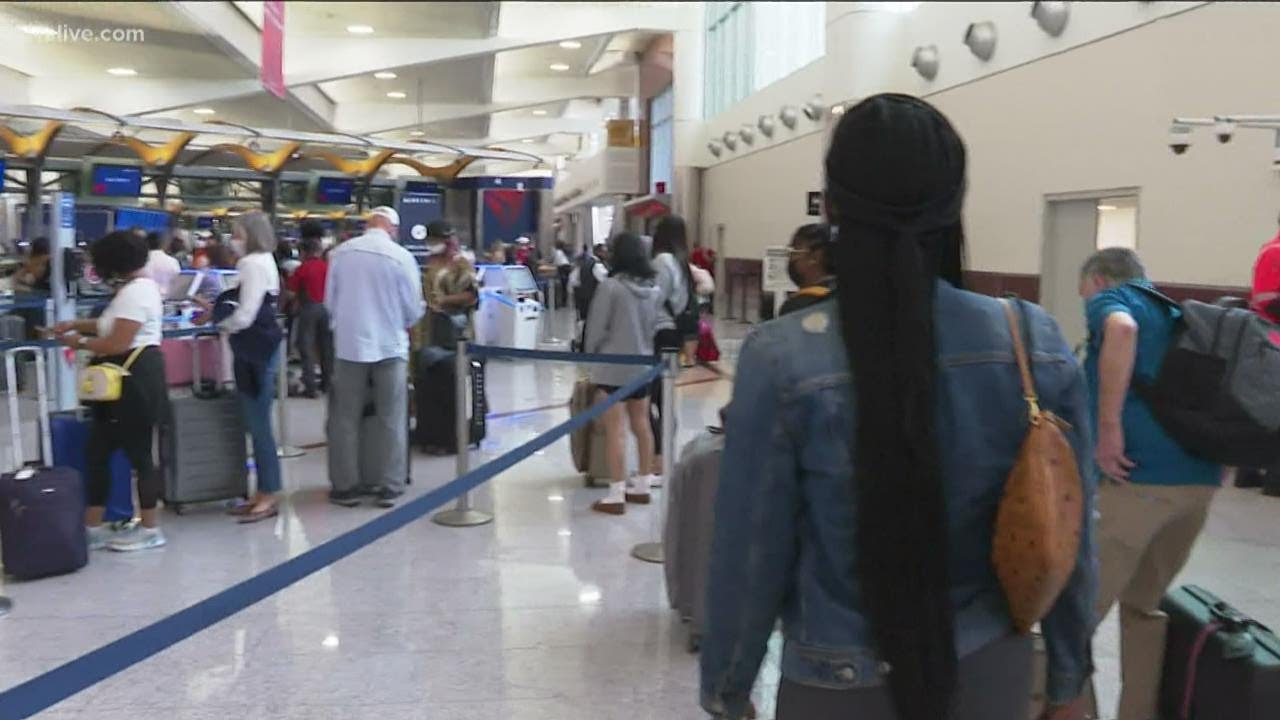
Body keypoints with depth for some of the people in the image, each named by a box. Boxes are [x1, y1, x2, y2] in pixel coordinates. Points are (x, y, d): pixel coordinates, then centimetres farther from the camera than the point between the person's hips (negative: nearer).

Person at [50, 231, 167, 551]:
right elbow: (113, 325, 23)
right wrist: (76, 324, 13)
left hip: (134, 380, -11)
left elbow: (117, 344, -22)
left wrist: (79, 342, -8)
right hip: (128, 380, 11)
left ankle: (150, 530, 11)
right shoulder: (136, 287, 16)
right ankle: (93, 528, 19)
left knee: (138, 453, -1)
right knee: (97, 452, 13)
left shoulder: (134, 293, -19)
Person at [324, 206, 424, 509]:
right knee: (391, 420, 8)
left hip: (349, 344, 2)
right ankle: (389, 487, 12)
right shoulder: (401, 256, -10)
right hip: (389, 344, -1)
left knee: (345, 419, 10)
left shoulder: (341, 252, -2)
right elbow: (413, 309, -5)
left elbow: (329, 300, 5)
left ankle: (345, 486, 15)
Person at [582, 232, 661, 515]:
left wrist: (590, 354, 5)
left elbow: (596, 327, -10)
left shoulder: (611, 286, -15)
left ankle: (616, 495, -1)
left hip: (612, 366, -6)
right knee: (641, 425, 16)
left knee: (615, 430, -3)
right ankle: (642, 485, 26)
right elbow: (656, 326, 10)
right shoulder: (653, 288, 3)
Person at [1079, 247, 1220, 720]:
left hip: (1136, 475, -7)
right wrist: (1208, 453, 20)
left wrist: (1108, 428, -19)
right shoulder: (1177, 314, 27)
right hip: (1199, 478, 8)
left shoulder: (1109, 299, 6)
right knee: (1145, 606, 20)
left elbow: (1122, 329, -19)